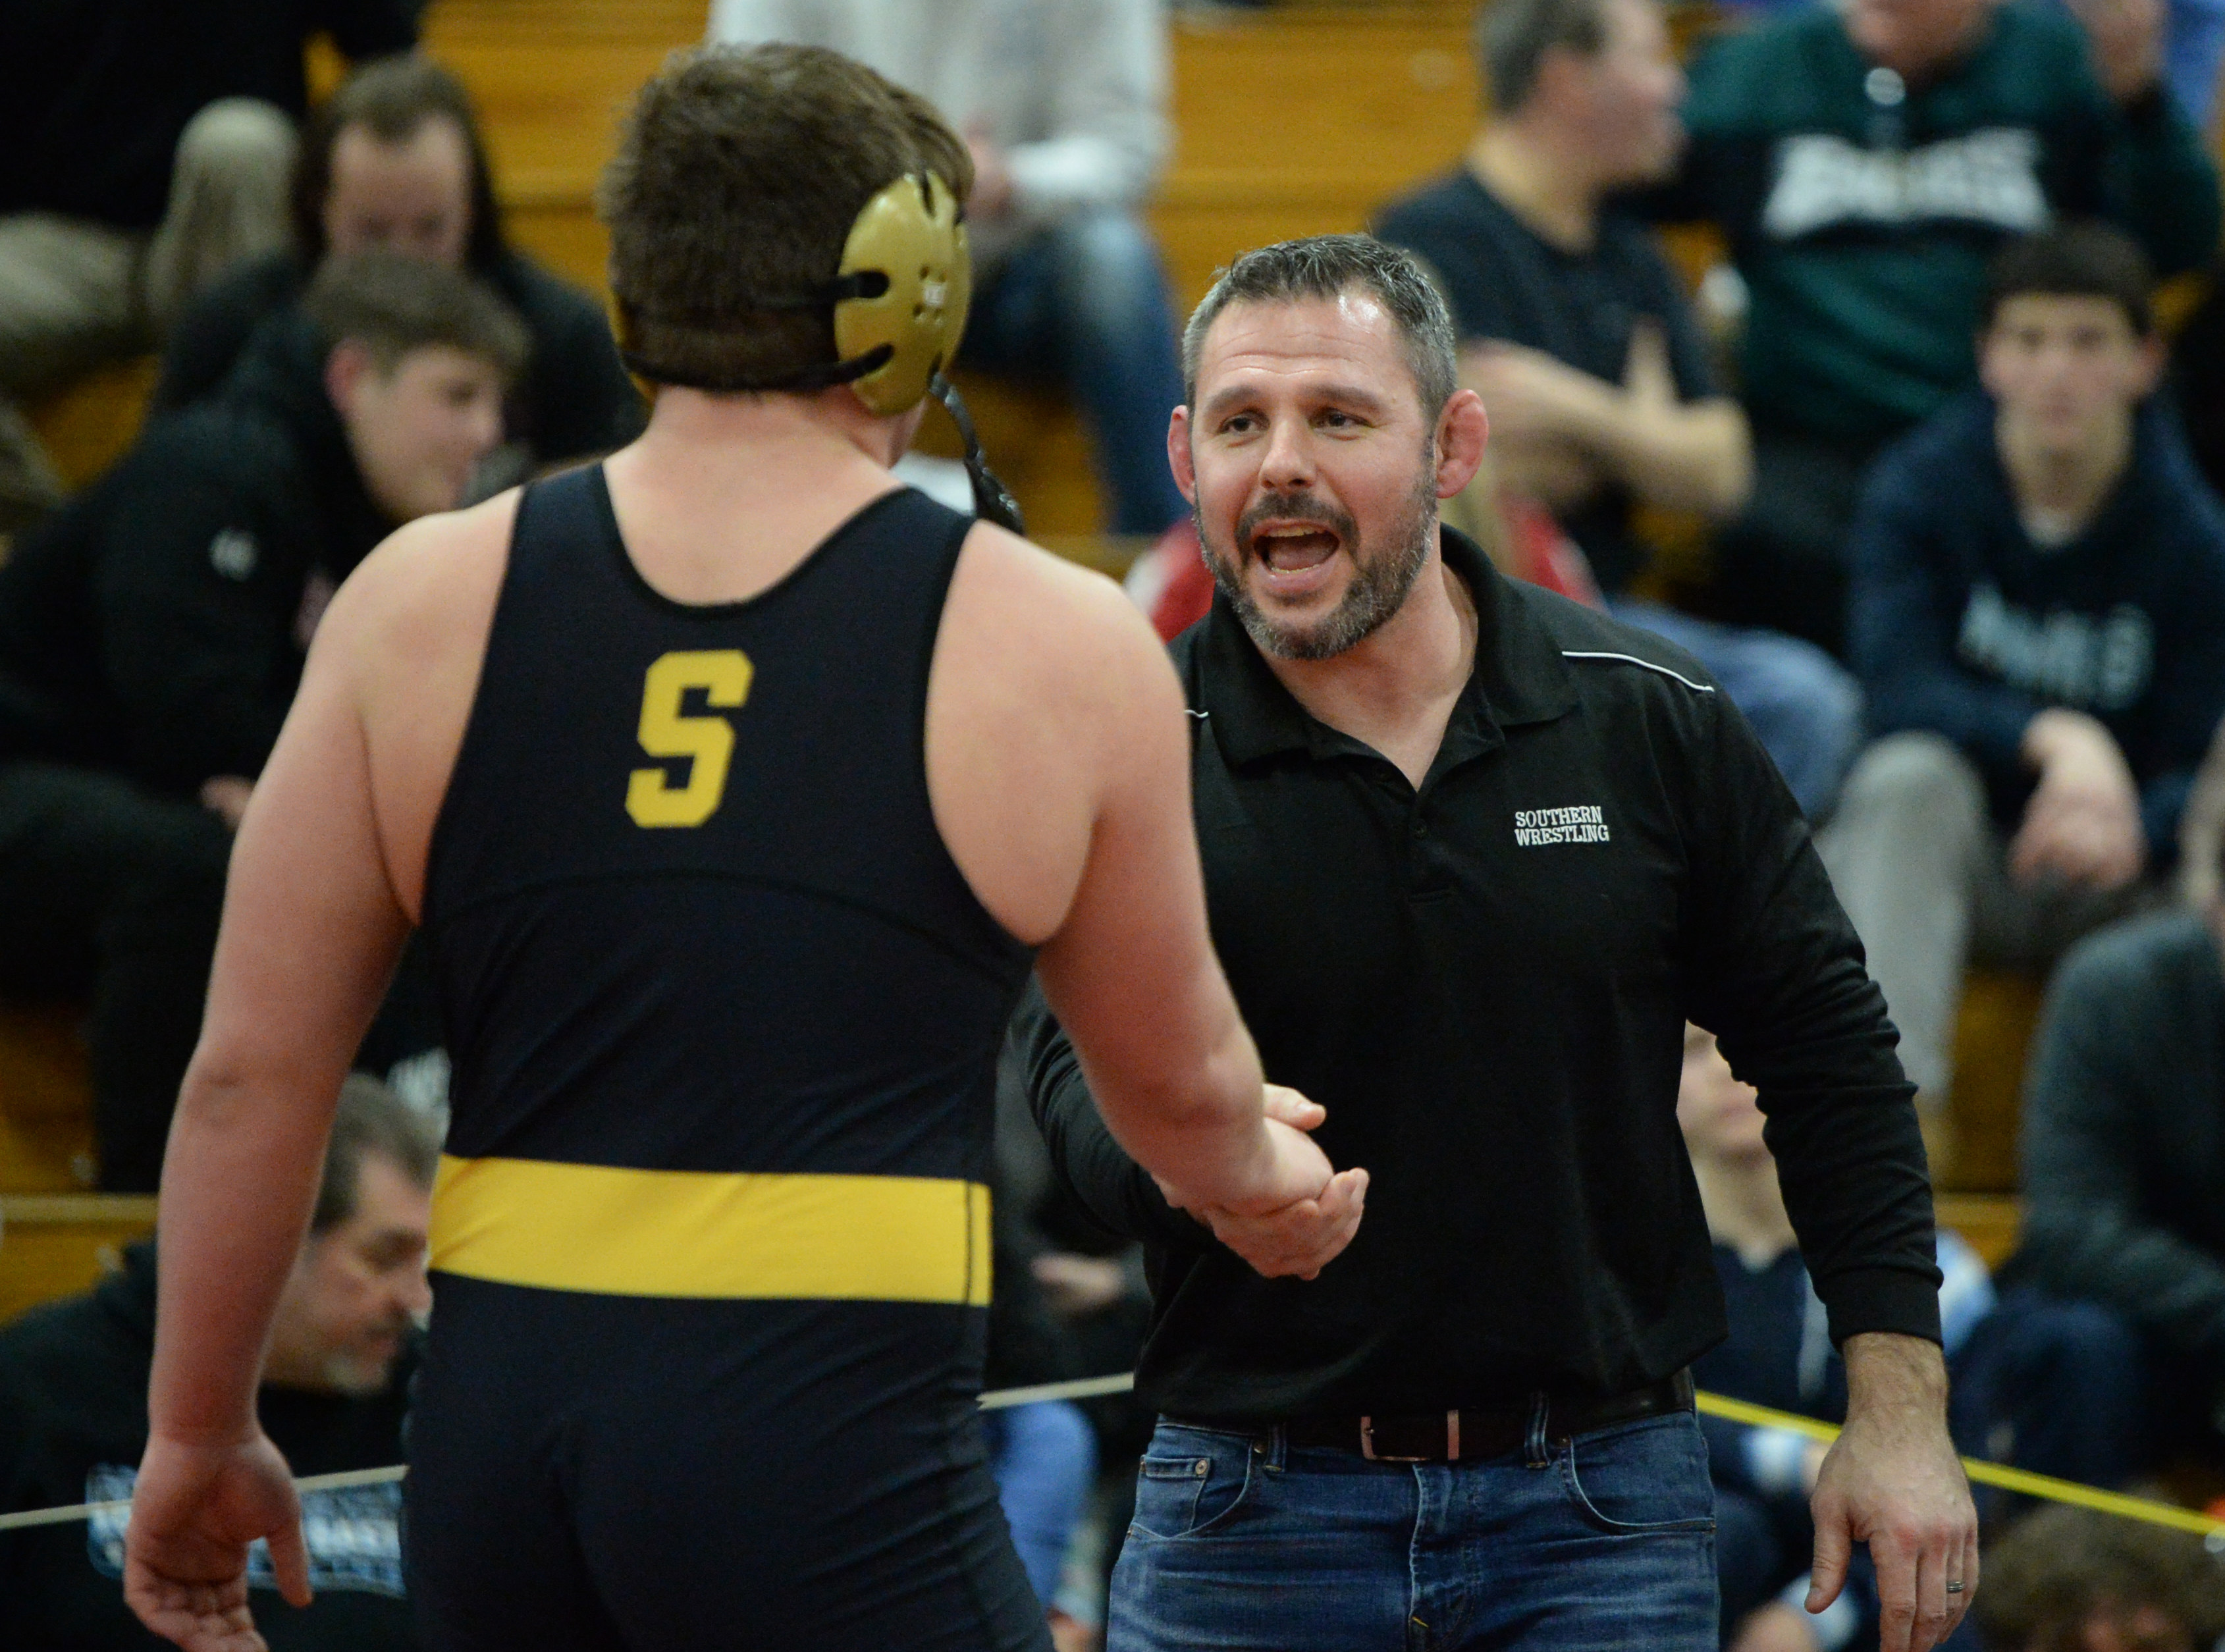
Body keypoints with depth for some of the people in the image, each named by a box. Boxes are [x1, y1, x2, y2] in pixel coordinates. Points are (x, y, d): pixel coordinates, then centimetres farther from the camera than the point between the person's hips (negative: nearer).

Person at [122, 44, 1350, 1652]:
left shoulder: (425, 604, 6)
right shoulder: (1060, 649, 1)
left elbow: (250, 1076, 6)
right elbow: (1180, 1083, 15)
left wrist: (202, 1431, 18)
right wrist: (1266, 1171, 39)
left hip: (499, 1424, 4)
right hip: (843, 1450, -4)